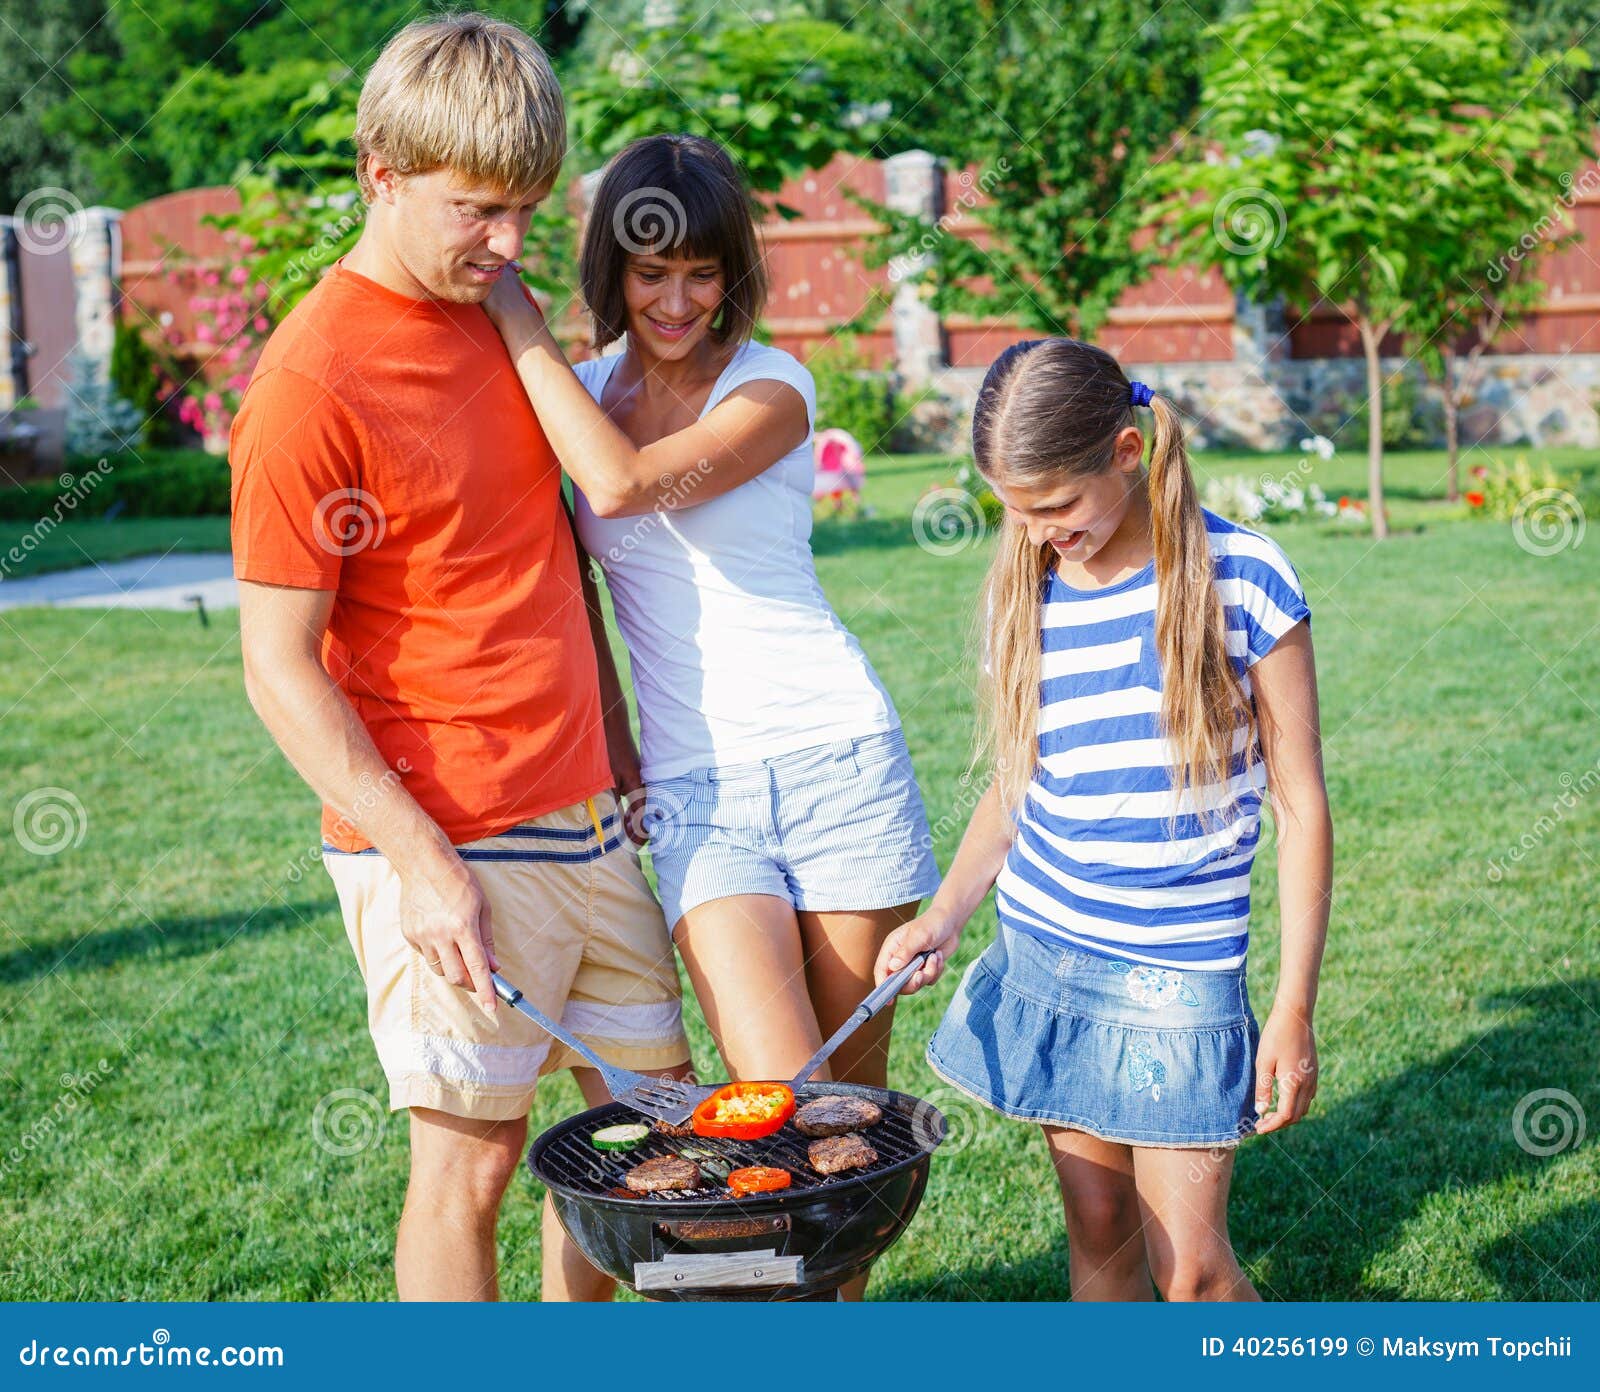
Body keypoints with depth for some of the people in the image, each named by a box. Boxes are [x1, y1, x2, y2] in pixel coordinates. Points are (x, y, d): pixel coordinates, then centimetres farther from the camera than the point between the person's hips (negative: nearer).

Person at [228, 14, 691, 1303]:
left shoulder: (502, 317, 9)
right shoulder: (311, 384, -16)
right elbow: (284, 672, -15)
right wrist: (424, 864, -19)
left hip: (583, 816, 8)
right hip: (446, 844, -8)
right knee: (473, 1155, 1)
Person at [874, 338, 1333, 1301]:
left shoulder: (1242, 579, -9)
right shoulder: (1024, 592, 3)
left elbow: (1302, 804, -5)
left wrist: (1295, 1010, -7)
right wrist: (944, 916, -2)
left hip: (1181, 969, -4)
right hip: (1043, 957, 4)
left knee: (1190, 1266, -2)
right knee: (1098, 1229, 9)